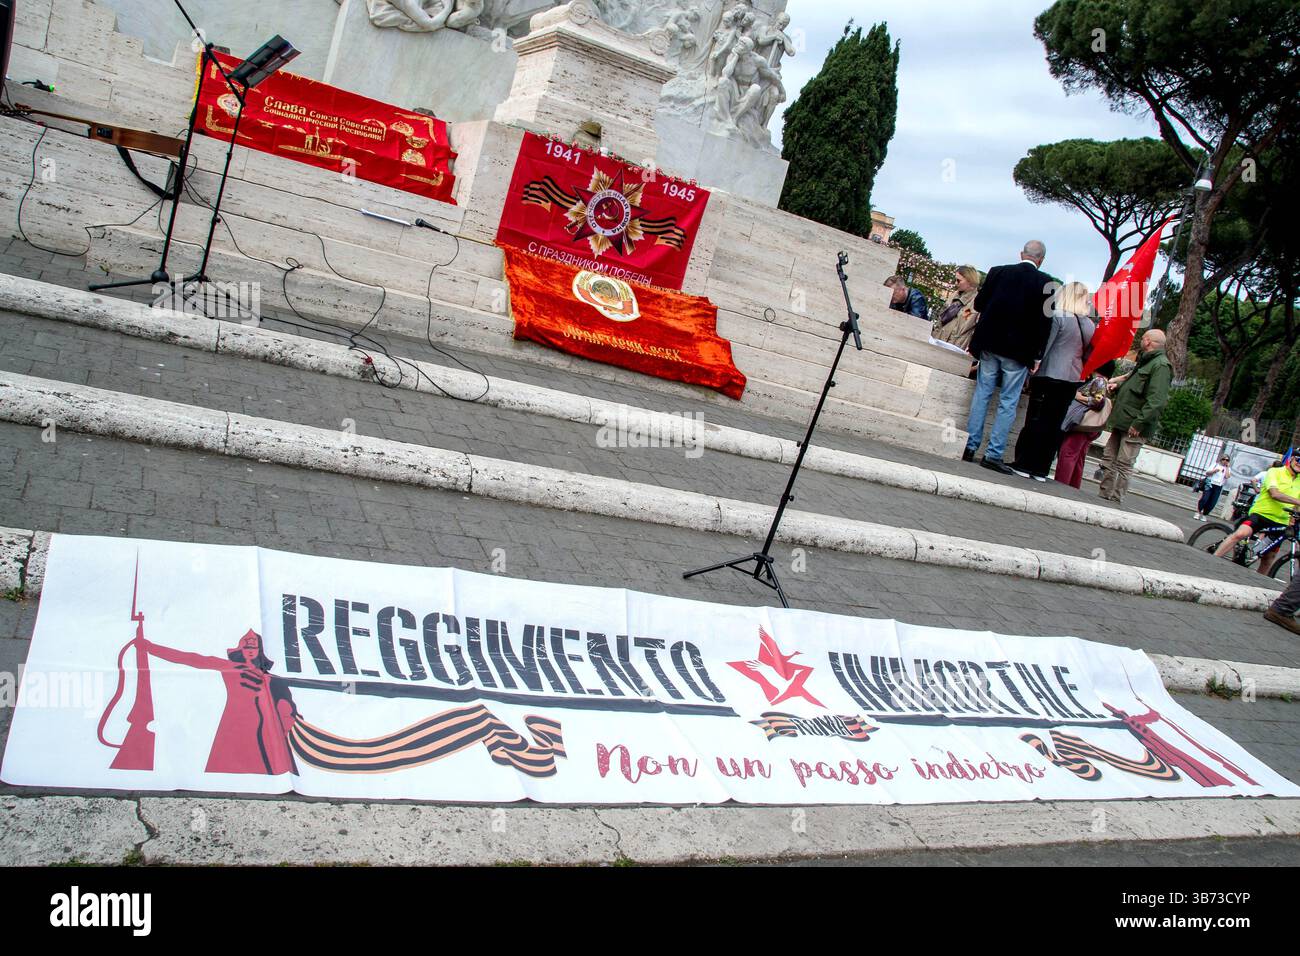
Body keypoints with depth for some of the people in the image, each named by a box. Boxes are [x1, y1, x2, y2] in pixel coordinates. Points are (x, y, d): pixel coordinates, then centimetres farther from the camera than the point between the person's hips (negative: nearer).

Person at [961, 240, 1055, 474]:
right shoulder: (1046, 282, -7)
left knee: (981, 394, 12)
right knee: (1008, 403, 3)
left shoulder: (998, 272, 0)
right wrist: (1036, 354, -2)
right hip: (1019, 351, -3)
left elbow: (979, 304, 6)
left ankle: (970, 446, 11)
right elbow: (1044, 321, -9)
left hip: (990, 344, 3)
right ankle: (994, 454, 1)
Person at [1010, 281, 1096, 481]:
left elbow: (1044, 345, -10)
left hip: (1049, 375, -5)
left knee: (1036, 421, 0)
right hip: (1073, 380, 5)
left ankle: (1024, 464, 0)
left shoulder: (1058, 316, -8)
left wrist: (1032, 368, -5)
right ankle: (1041, 469, 8)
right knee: (1054, 424, 7)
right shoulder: (1091, 325, 9)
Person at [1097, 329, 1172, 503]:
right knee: (1108, 460, 10)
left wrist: (1139, 423, -26)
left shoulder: (1161, 365, -12)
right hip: (1122, 423, 10)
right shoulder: (1146, 363, 23)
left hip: (1135, 429, -10)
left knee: (1124, 465, -9)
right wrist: (1117, 386, 18)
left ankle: (1116, 501, -7)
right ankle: (1105, 496, 15)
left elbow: (1156, 400, -22)